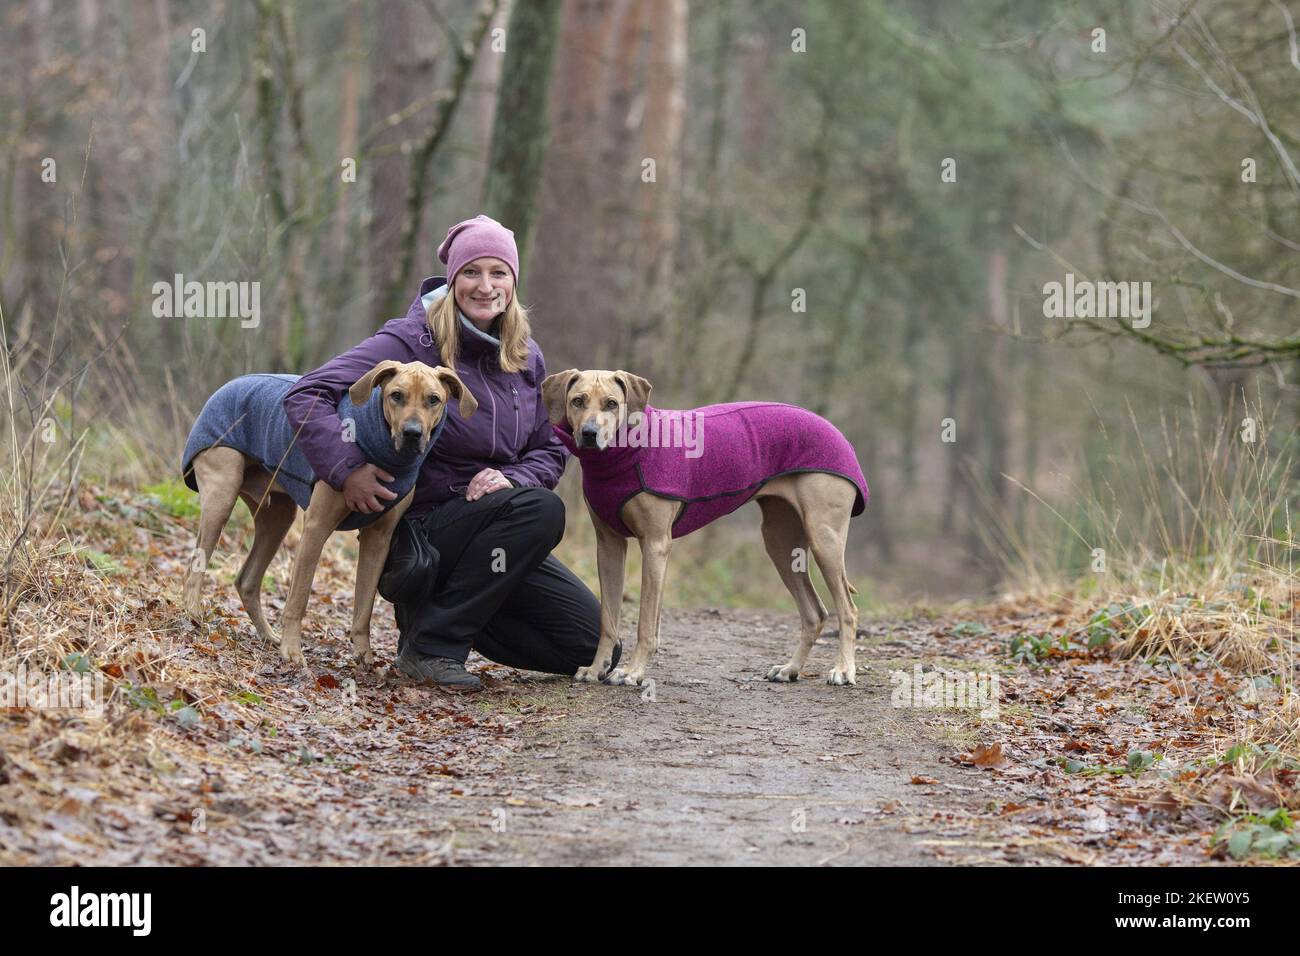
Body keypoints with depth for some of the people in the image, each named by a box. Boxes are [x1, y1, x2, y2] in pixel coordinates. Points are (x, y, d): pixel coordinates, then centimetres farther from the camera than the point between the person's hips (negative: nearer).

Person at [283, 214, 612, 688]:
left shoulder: (525, 357, 5)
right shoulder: (411, 341, -13)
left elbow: (551, 449, 9)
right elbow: (305, 396, -19)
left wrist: (512, 480, -13)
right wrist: (346, 469, -32)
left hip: (495, 537, 7)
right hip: (419, 531, -7)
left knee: (589, 643, -2)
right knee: (540, 508, -32)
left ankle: (447, 611, 14)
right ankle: (432, 644, -20)